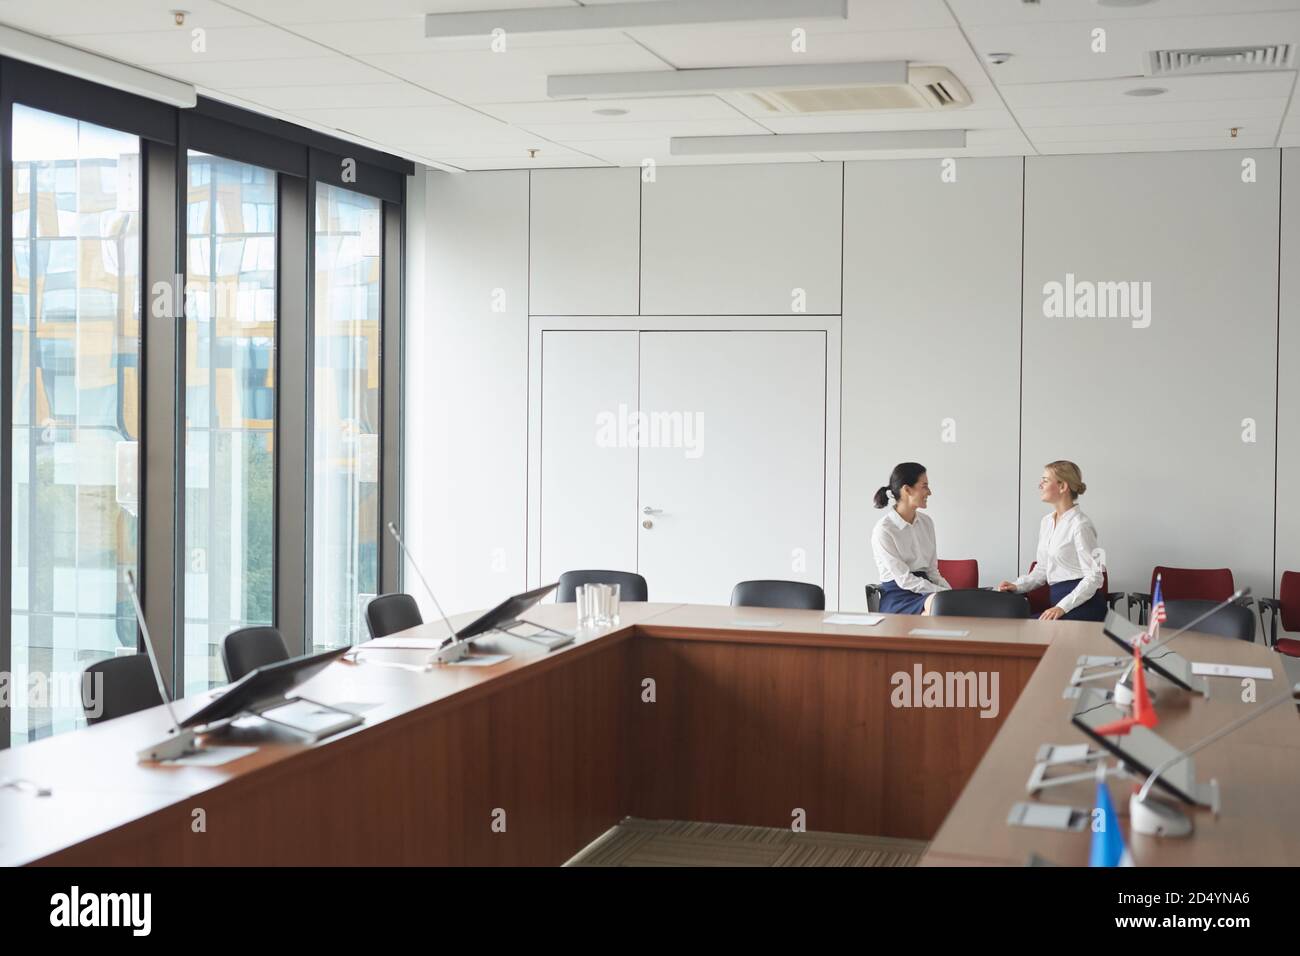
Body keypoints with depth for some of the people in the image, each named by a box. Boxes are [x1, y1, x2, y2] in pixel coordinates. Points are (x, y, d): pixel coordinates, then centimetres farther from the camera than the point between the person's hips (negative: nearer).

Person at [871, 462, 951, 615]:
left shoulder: (926, 522, 14)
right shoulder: (883, 530, -8)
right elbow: (904, 579, -13)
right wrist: (945, 593, -18)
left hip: (925, 588, 6)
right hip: (897, 596, -6)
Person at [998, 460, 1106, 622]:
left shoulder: (1080, 524, -10)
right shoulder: (1046, 521, 16)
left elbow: (1093, 577, -13)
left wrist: (1062, 607, -22)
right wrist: (1018, 586, 4)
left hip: (1083, 604, -7)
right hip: (1059, 600, 7)